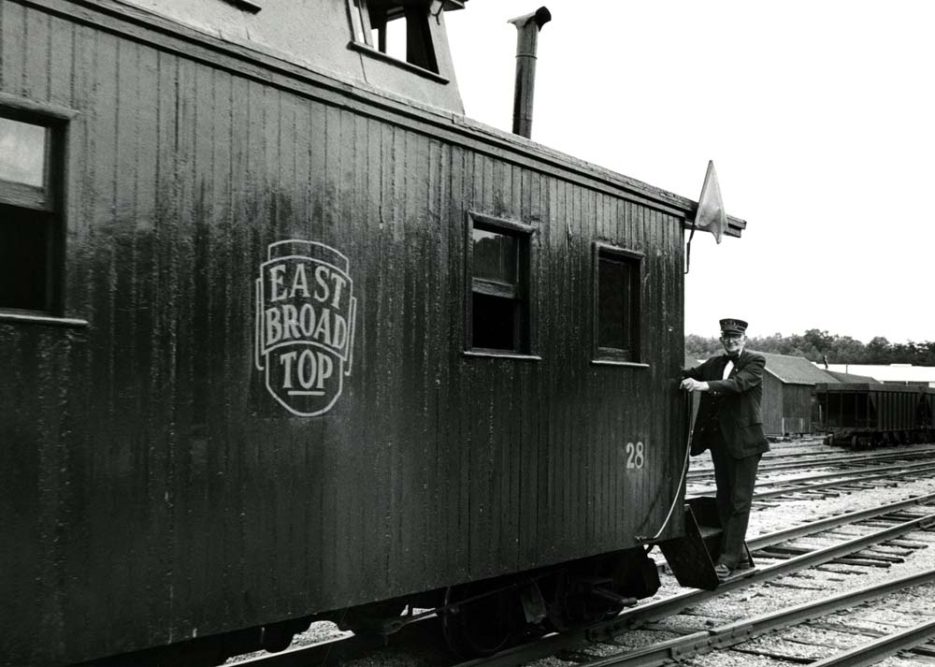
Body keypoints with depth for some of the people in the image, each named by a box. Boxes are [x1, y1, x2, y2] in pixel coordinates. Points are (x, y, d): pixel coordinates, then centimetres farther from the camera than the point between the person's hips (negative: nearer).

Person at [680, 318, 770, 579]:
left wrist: (705, 385, -37)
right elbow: (691, 374, 1)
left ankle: (728, 560, -5)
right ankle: (739, 555, 22)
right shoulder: (714, 363, 14)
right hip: (719, 439, 6)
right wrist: (685, 378, -22)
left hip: (744, 440, -6)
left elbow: (739, 383, -23)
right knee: (724, 500, 11)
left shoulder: (755, 362, -5)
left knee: (739, 501, -5)